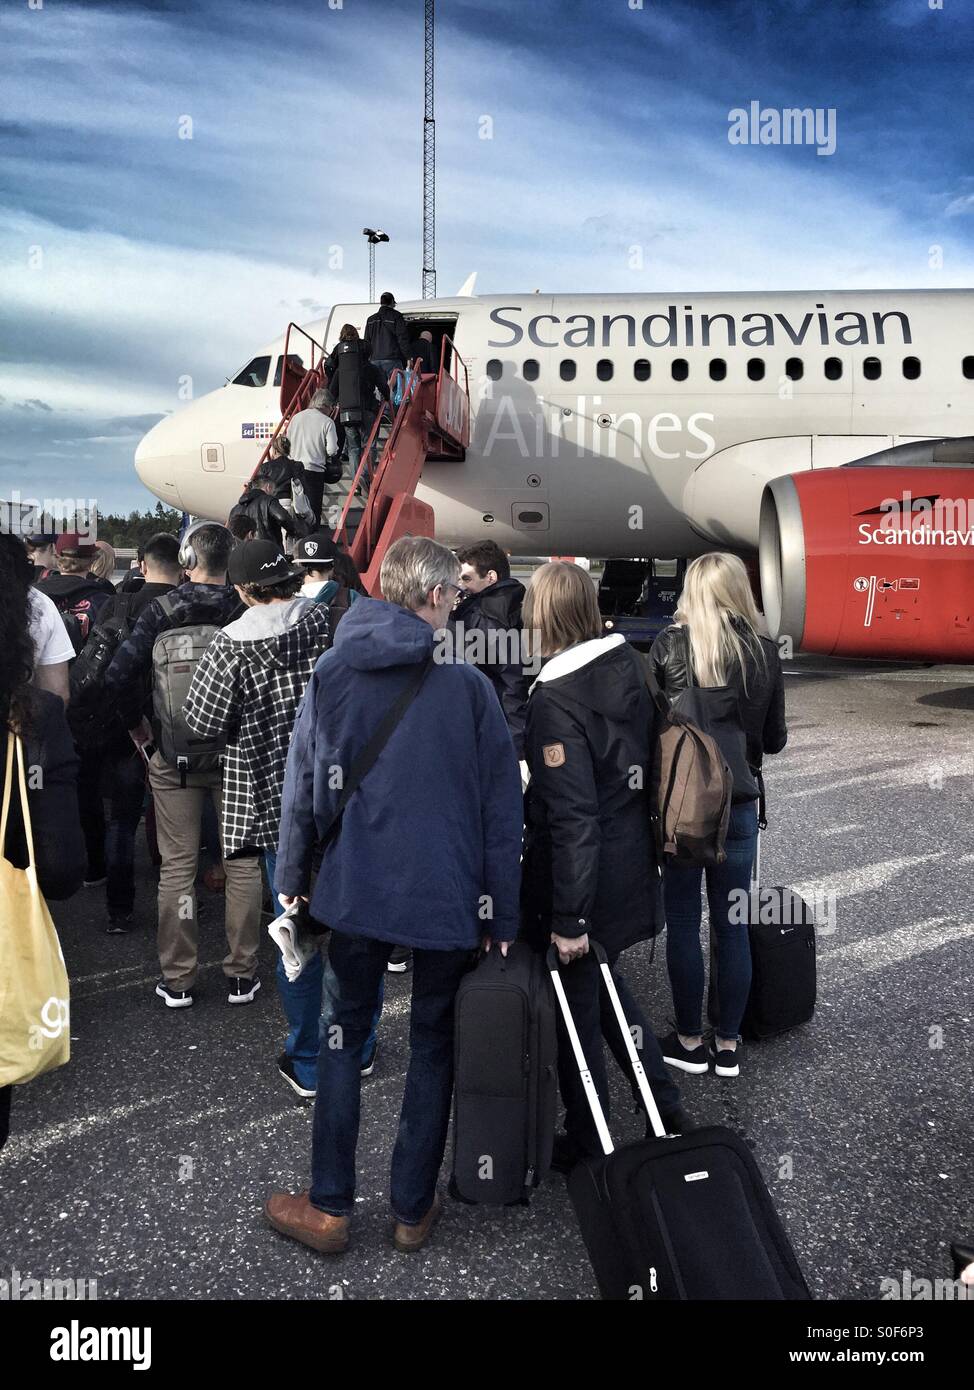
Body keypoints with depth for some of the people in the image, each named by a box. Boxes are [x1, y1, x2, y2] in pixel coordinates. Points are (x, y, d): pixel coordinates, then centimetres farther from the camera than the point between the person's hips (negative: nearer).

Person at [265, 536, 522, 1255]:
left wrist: (292, 879, 12)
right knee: (434, 1045, 15)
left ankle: (330, 1209, 23)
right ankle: (413, 1209, 25)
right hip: (449, 894, -1)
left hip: (356, 891, 2)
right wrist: (503, 912, 0)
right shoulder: (467, 683, -9)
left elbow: (302, 787, 1)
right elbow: (502, 805, -7)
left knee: (343, 1037, 17)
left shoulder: (331, 675, -2)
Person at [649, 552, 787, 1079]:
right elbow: (774, 740, 4)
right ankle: (728, 1045, 22)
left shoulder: (669, 645, -11)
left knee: (682, 923, 9)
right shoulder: (765, 652, -3)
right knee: (732, 925, 12)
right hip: (740, 807, 2)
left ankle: (689, 1042, 21)